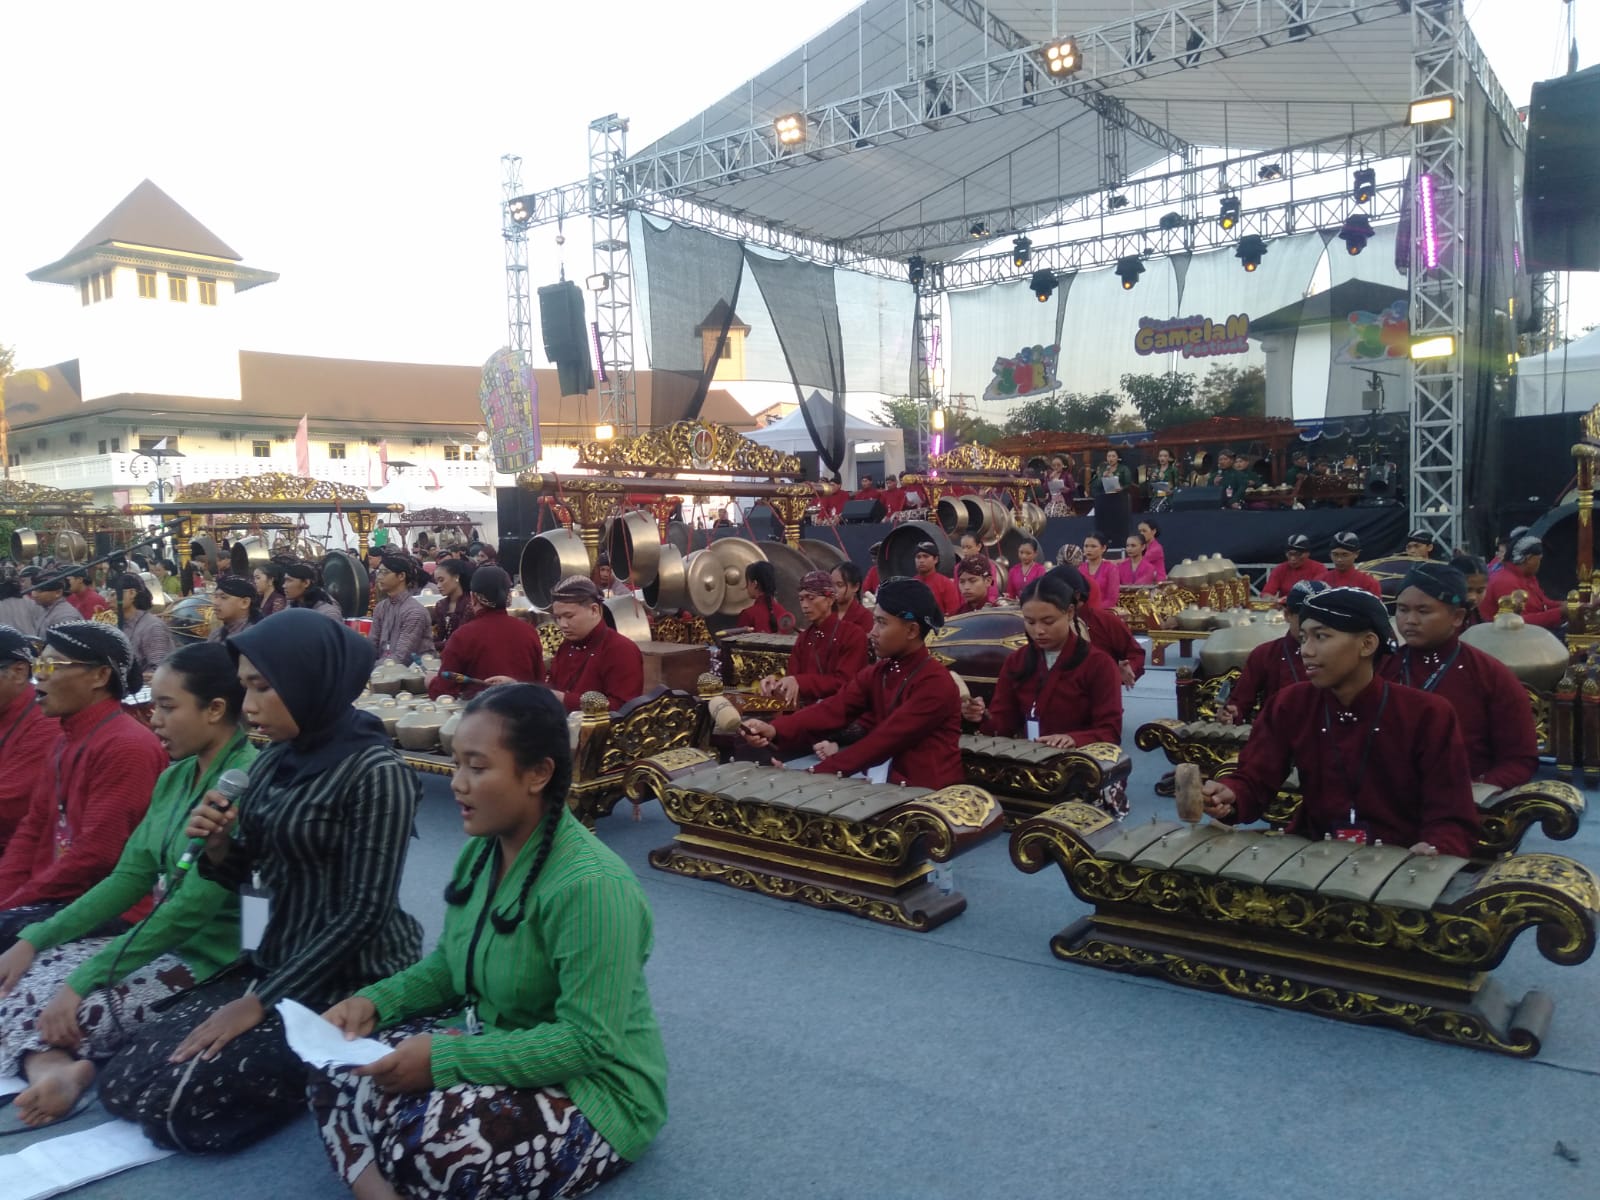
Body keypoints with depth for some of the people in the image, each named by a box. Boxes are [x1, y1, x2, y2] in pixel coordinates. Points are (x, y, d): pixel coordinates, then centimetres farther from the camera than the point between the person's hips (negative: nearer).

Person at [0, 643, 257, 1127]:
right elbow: (129, 878, 10)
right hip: (166, 941, 9)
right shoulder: (175, 777, 8)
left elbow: (194, 905, -24)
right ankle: (48, 1066, -21)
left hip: (216, 962, -9)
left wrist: (83, 980, -20)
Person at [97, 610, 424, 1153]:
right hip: (272, 961, 8)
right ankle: (312, 1067, 12)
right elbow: (249, 877, 14)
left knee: (181, 1103, -17)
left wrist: (260, 1001, -18)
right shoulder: (274, 760, 5)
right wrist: (216, 845, -9)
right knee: (125, 1082, -2)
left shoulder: (376, 771, -19)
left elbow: (365, 911, -20)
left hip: (350, 979, -8)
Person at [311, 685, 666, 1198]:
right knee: (336, 1067, -5)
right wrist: (374, 1000, -7)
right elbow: (450, 967, 12)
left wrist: (445, 1058, -29)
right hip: (496, 1048, 9)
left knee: (426, 1141, -31)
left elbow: (587, 1042, -28)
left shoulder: (591, 886, -29)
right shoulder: (482, 849, -1)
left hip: (590, 1091, -8)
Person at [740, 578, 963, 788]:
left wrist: (818, 774, -27)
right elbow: (834, 709, -7)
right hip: (882, 777, 6)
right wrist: (775, 729, -24)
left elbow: (886, 739, -23)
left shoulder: (935, 683, -16)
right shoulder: (876, 673, 8)